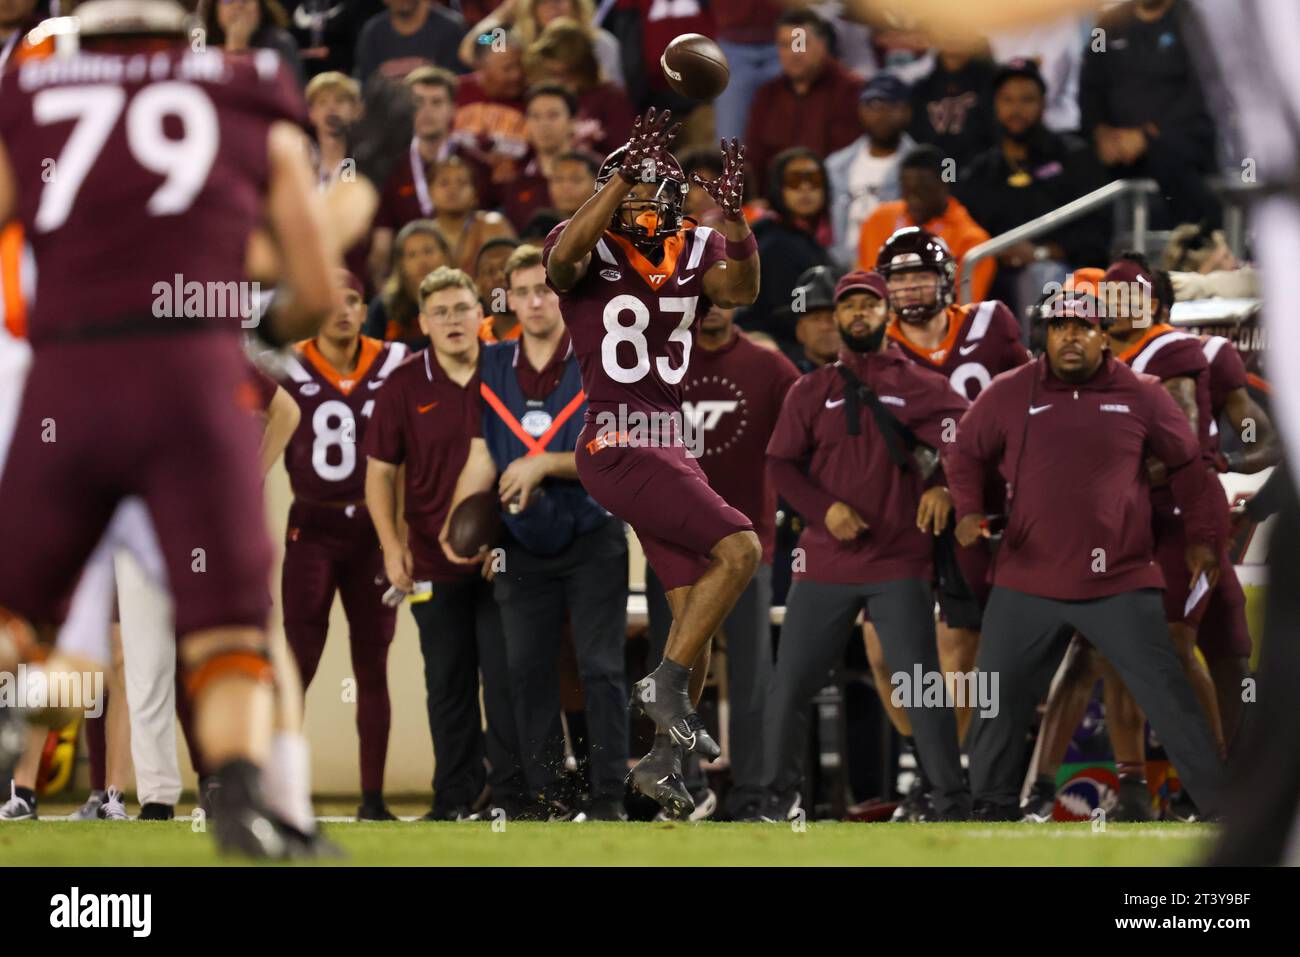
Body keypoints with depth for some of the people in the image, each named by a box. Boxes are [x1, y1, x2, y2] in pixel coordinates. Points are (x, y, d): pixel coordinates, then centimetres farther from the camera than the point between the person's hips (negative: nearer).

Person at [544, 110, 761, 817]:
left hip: (666, 448, 8)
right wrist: (626, 171, -34)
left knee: (697, 610, 10)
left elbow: (740, 289, -11)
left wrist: (730, 212, -25)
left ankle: (662, 762, 20)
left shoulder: (693, 254, 8)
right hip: (618, 448, -8)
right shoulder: (589, 253, -6)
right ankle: (667, 685, -12)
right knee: (739, 549, -21)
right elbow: (564, 259, -30)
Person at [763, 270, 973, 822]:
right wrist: (824, 507, -14)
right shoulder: (811, 392, 10)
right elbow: (781, 465, 3)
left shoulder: (919, 387, 5)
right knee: (790, 685, 1)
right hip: (824, 565, 2)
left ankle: (952, 805, -2)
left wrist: (946, 485, -22)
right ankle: (780, 798, 15)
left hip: (900, 566, -2)